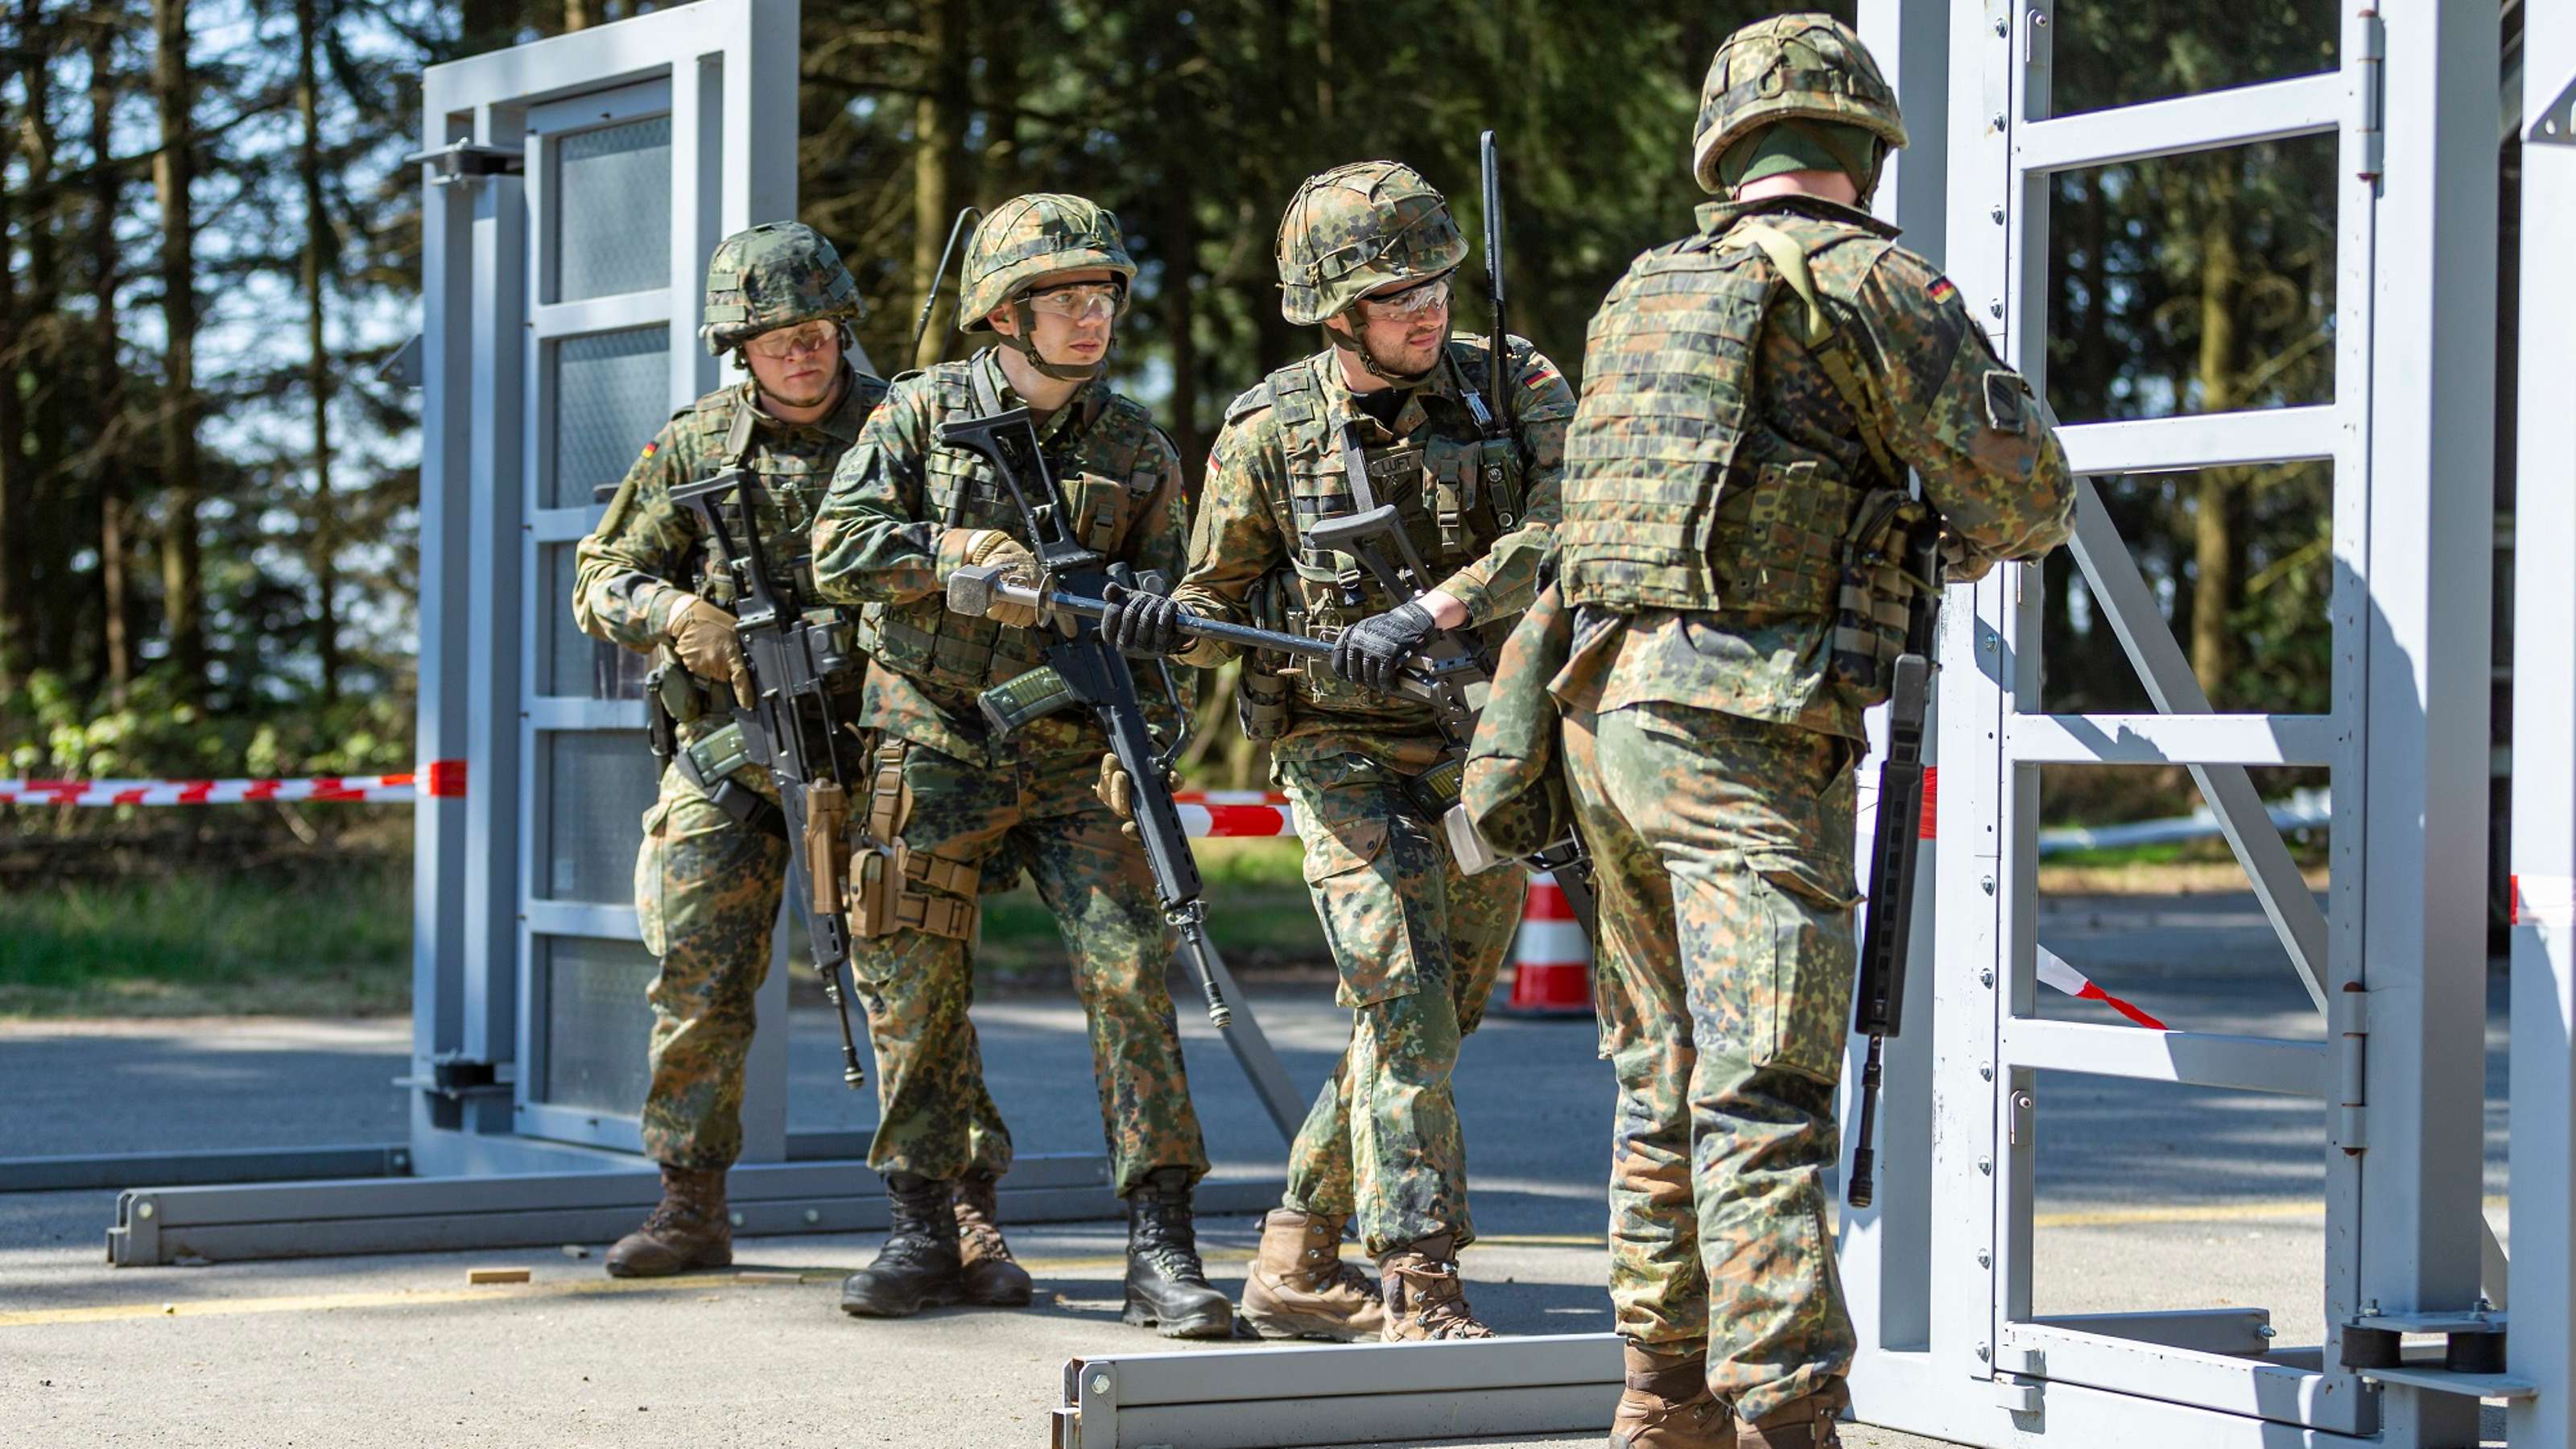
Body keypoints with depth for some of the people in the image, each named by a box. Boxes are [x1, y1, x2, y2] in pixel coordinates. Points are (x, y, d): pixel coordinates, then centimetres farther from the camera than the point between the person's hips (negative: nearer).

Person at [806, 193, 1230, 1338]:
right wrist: (970, 555, -18)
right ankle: (921, 1231, 16)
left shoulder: (1135, 449, 6)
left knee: (1132, 970, -11)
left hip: (1076, 761, 1)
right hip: (936, 755, -1)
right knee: (917, 988, 3)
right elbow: (838, 550, -7)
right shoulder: (923, 412, 1)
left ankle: (1160, 1250, -10)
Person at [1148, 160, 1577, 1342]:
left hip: (1485, 748, 3)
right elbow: (1218, 604, 6)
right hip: (1342, 747, -3)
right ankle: (1418, 1287, -15)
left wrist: (1427, 612, -29)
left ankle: (1295, 1265, 22)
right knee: (1405, 1003, -17)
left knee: (1421, 1022, 9)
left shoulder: (1512, 386, -3)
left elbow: (1566, 529, -19)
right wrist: (1169, 619, -18)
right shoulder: (1268, 432, -4)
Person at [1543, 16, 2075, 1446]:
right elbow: (2026, 490, -3)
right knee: (1764, 1107, -12)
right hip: (1749, 733, -7)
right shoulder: (1866, 279, -4)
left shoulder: (1644, 292, 18)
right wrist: (1971, 541, 17)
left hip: (1612, 710, 7)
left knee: (1663, 1085, 16)